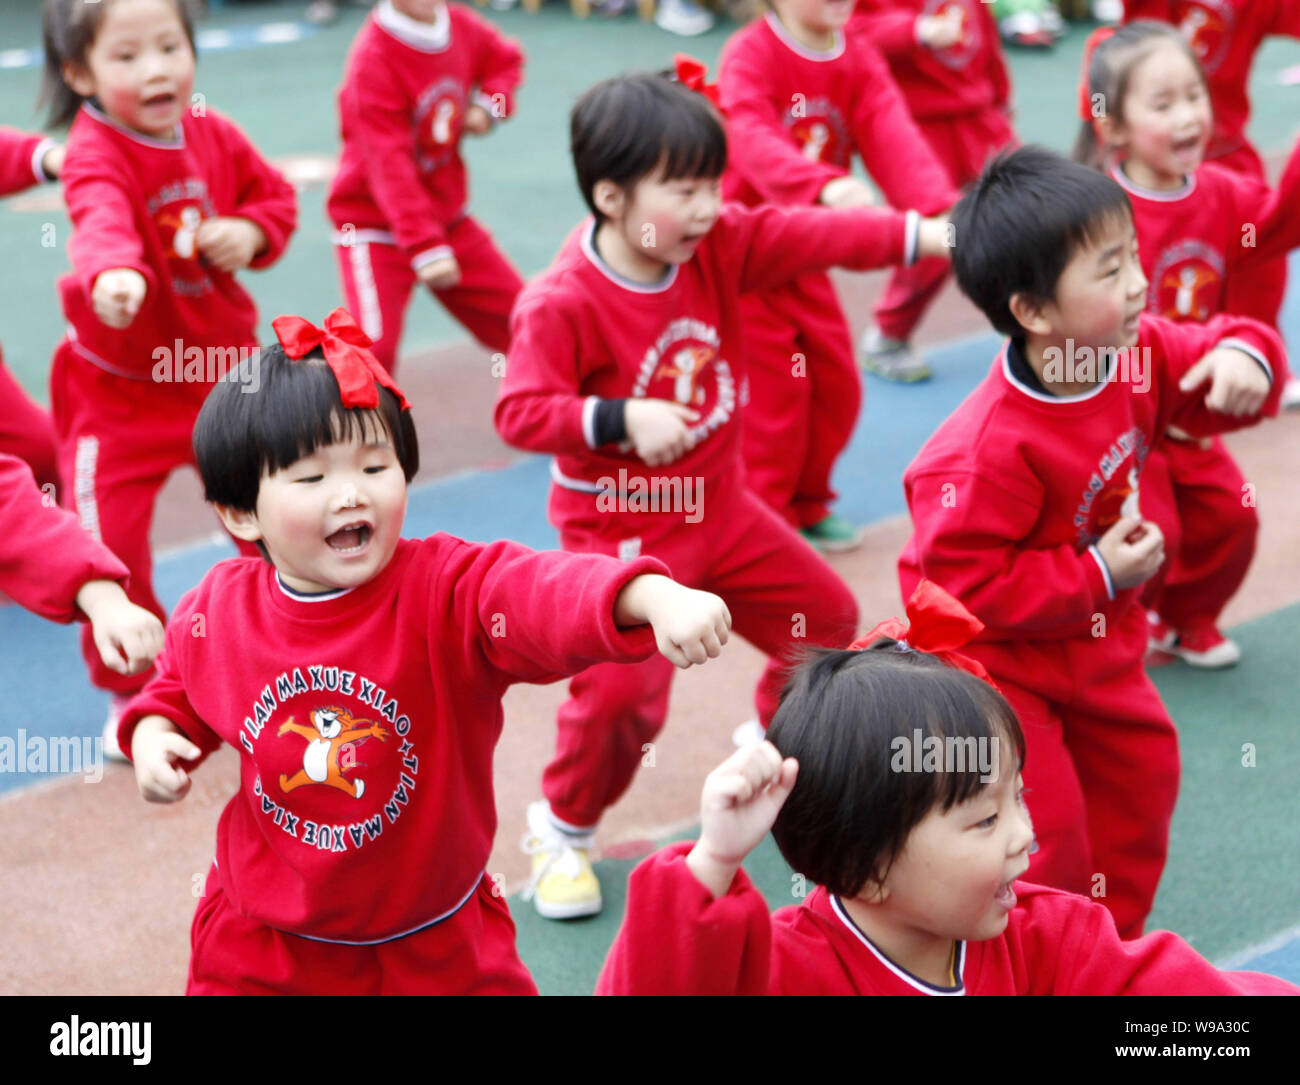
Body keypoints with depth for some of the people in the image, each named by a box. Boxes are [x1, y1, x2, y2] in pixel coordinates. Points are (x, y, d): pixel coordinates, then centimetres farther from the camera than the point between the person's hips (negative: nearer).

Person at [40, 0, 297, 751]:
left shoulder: (213, 134, -3)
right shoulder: (95, 154, -23)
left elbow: (275, 195, 12)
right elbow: (103, 222, -45)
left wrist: (250, 232, -12)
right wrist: (111, 274, -68)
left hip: (223, 365, 5)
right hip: (121, 385, -5)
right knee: (109, 539, -6)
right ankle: (131, 688, 17)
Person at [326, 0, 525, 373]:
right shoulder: (372, 59, -23)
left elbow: (506, 59, 18)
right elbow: (389, 164, -29)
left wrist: (488, 104, -6)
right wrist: (424, 246, -37)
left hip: (447, 216, 7)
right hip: (374, 222, -7)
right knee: (374, 345, -21)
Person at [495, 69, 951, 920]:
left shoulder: (720, 247, -7)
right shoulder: (561, 304, -22)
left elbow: (814, 236, -14)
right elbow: (521, 412, -24)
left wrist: (929, 236, -24)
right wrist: (622, 419, -36)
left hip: (719, 507, 7)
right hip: (622, 531, -7)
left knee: (825, 615, 16)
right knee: (621, 689, -17)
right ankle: (563, 829, 9)